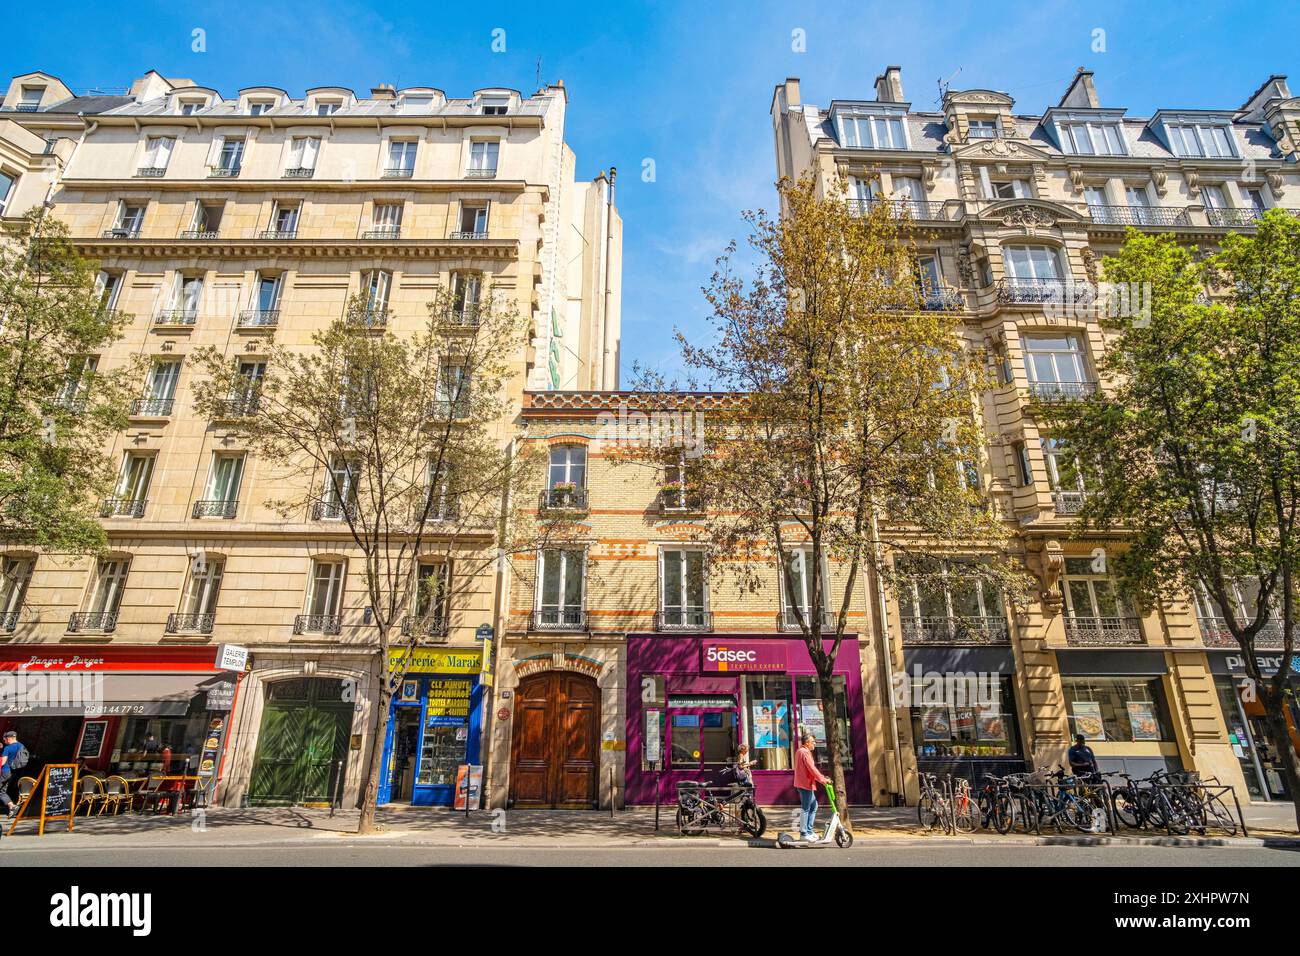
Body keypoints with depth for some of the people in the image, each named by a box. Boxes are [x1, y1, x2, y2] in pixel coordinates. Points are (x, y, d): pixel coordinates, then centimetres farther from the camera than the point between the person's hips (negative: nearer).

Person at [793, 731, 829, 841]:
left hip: (806, 784, 11)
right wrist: (823, 779, -14)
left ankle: (809, 830, 23)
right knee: (806, 809, -4)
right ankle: (804, 834, 3)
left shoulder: (801, 751, 18)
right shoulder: (805, 752, -16)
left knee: (813, 806, 17)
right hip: (805, 784, -11)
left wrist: (821, 777, 17)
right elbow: (812, 768, -20)